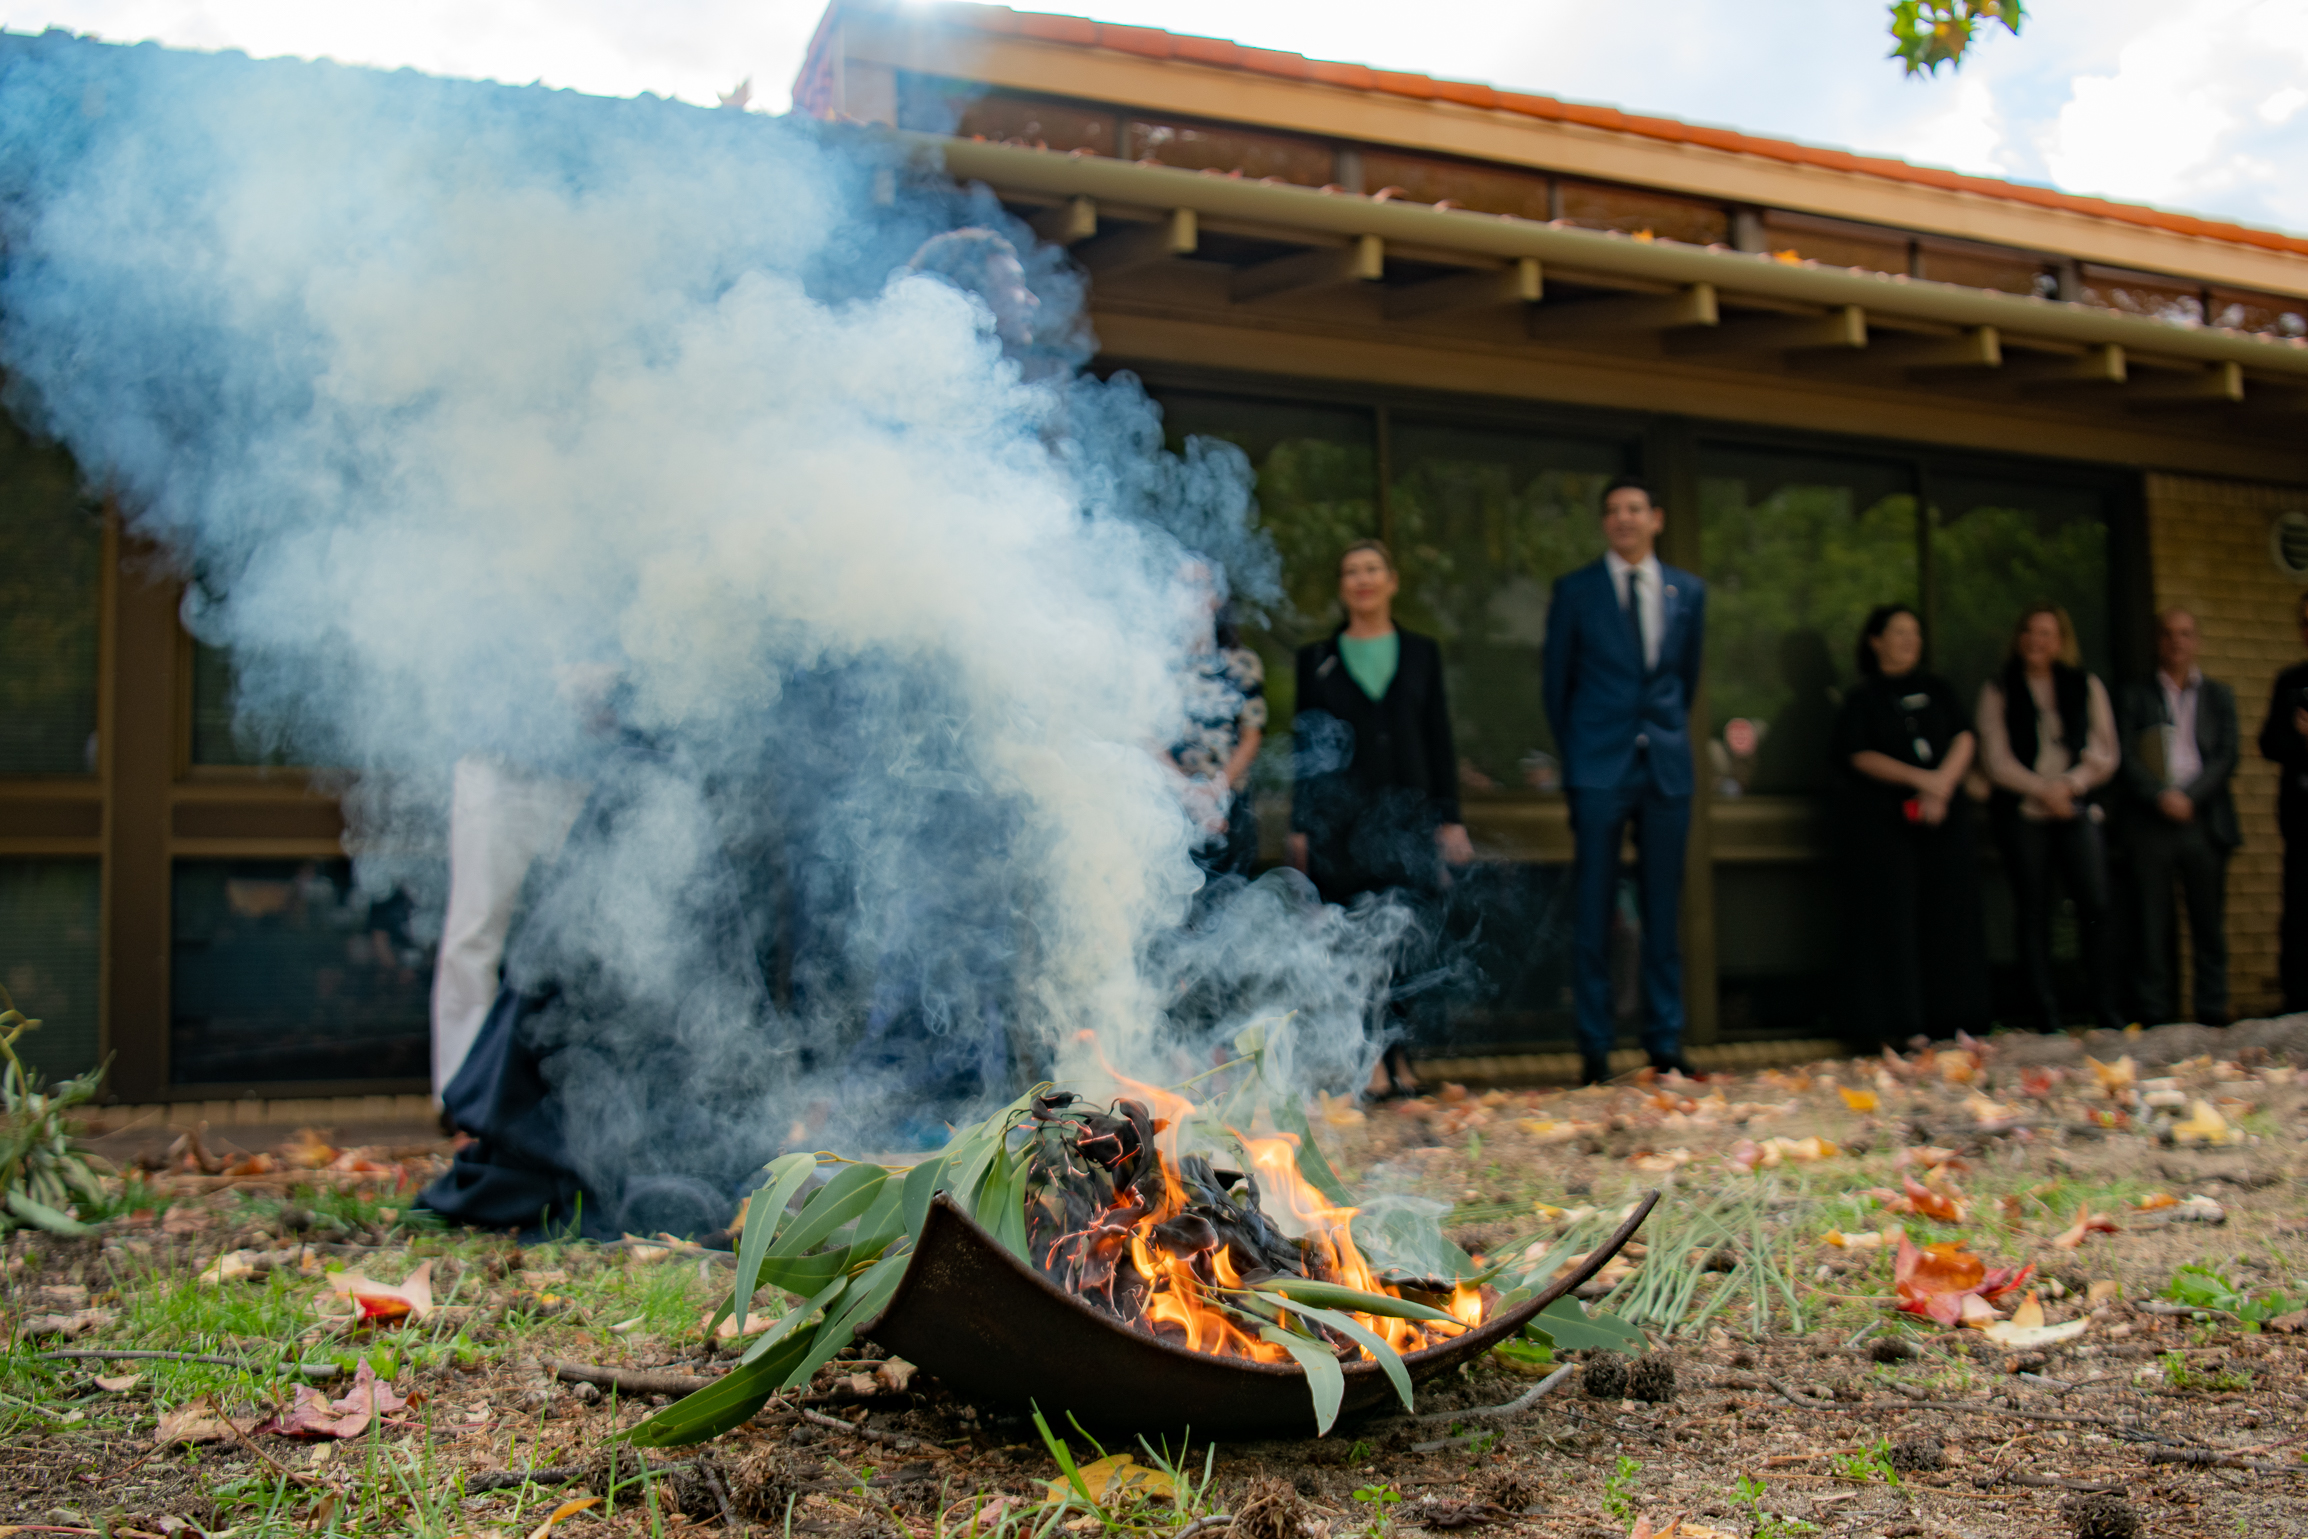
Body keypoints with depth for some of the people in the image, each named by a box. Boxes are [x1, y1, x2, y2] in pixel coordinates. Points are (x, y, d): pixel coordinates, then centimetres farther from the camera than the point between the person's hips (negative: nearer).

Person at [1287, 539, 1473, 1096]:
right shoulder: (1317, 658, 8)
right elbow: (1305, 745, 7)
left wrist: (1450, 818, 5)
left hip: (1407, 814, 1)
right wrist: (1300, 826, 2)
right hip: (1341, 819, -1)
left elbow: (1439, 738, 10)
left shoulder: (1421, 652, 12)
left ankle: (1394, 1055, 6)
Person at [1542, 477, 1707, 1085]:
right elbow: (1557, 683, 7)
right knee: (1593, 914, -1)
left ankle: (1666, 1043, 15)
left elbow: (1688, 676, 19)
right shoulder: (1574, 590, 2)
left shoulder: (1688, 592, 10)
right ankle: (1595, 1050, 5)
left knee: (1663, 911, 7)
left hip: (1667, 768, 3)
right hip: (1599, 769, -2)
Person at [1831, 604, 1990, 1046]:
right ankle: (1889, 1027, -4)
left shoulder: (1936, 690, 16)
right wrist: (1920, 778, -14)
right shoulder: (1862, 698, 6)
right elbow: (1858, 756, -5)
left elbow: (1965, 738, 5)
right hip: (1883, 822, -3)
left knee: (1949, 917, 0)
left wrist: (1942, 786, -11)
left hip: (1943, 817, 4)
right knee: (1889, 918, -7)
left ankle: (1949, 1019, 7)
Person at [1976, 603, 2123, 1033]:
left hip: (2078, 811, 1)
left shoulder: (2087, 687, 13)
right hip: (2023, 815, -1)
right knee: (2033, 917, -1)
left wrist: (2069, 784, -9)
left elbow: (2105, 755, 8)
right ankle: (2047, 1021, 3)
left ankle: (2106, 1015, 0)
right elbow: (1996, 760, -1)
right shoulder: (1998, 691, 7)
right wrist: (2044, 789, -12)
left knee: (2096, 909, -8)